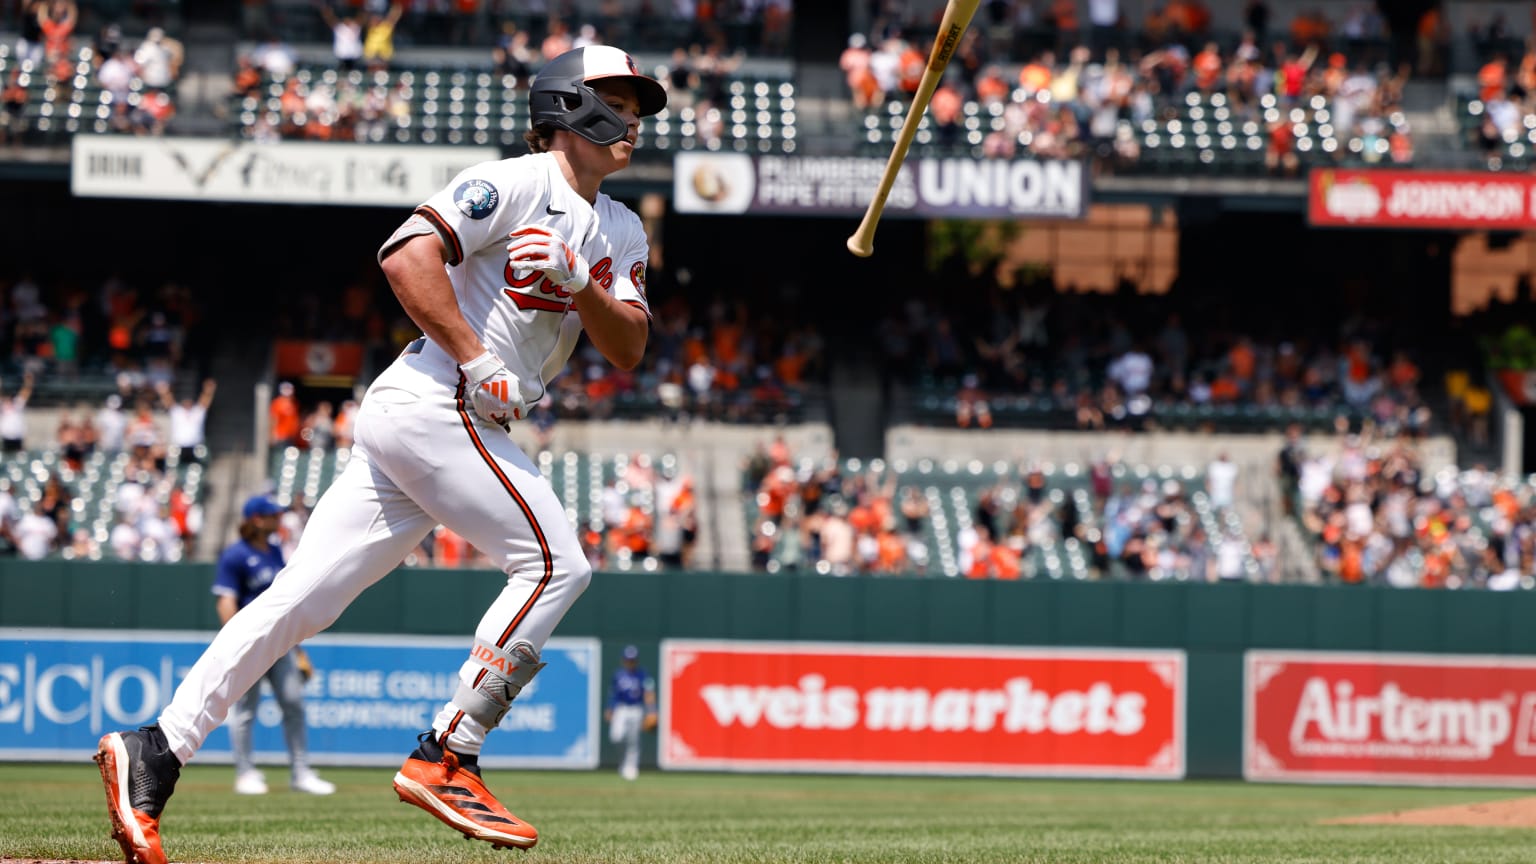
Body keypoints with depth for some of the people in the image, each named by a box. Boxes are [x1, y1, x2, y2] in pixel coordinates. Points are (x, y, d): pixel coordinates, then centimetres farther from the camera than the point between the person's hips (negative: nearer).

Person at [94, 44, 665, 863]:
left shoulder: (620, 231, 21)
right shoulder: (514, 184, -6)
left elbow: (628, 348, 12)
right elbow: (406, 253, -17)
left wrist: (580, 285, -6)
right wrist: (477, 362, -18)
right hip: (434, 403, -8)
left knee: (303, 598, -1)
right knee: (553, 563, -11)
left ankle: (155, 752, -7)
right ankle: (444, 761, -10)